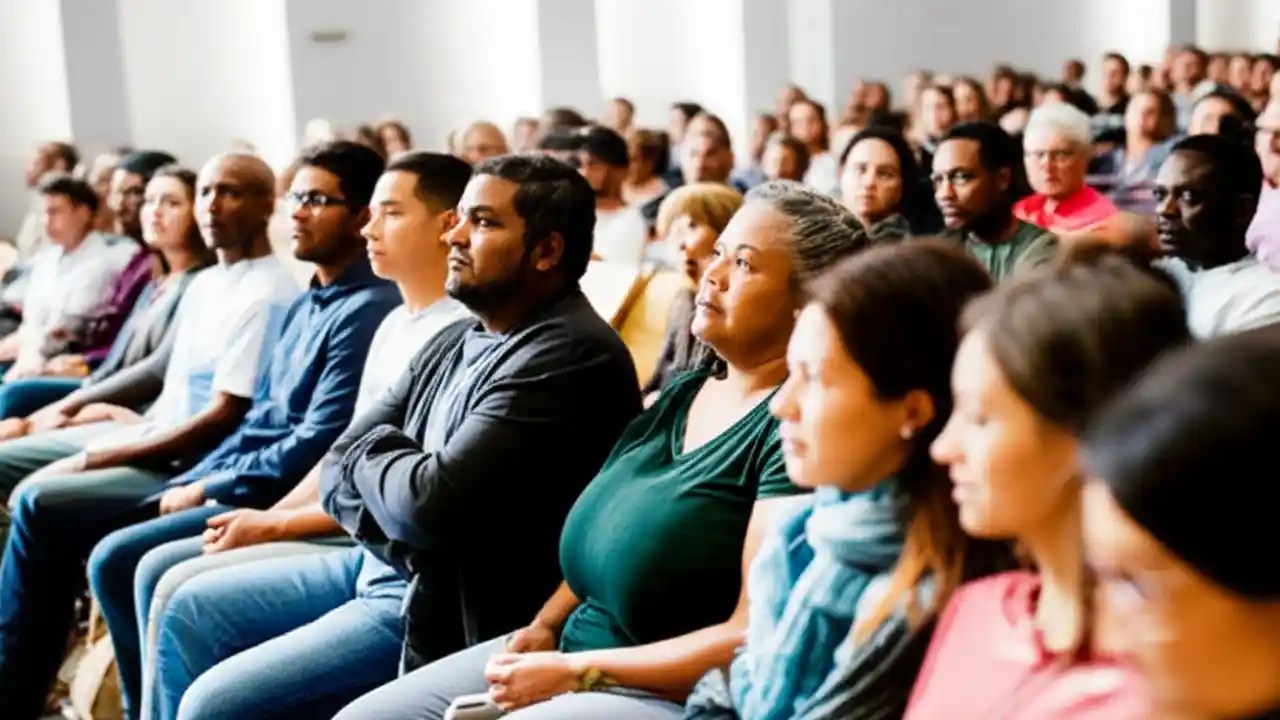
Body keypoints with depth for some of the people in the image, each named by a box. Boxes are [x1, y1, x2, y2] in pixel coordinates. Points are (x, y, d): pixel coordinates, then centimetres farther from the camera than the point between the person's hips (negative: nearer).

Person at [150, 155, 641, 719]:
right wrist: (394, 532, -13)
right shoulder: (456, 341, 9)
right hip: (380, 566, 10)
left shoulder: (572, 356, -22)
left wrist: (374, 451, -5)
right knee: (190, 610, 15)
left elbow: (432, 502, -27)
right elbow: (339, 465, 9)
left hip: (448, 611, -10)